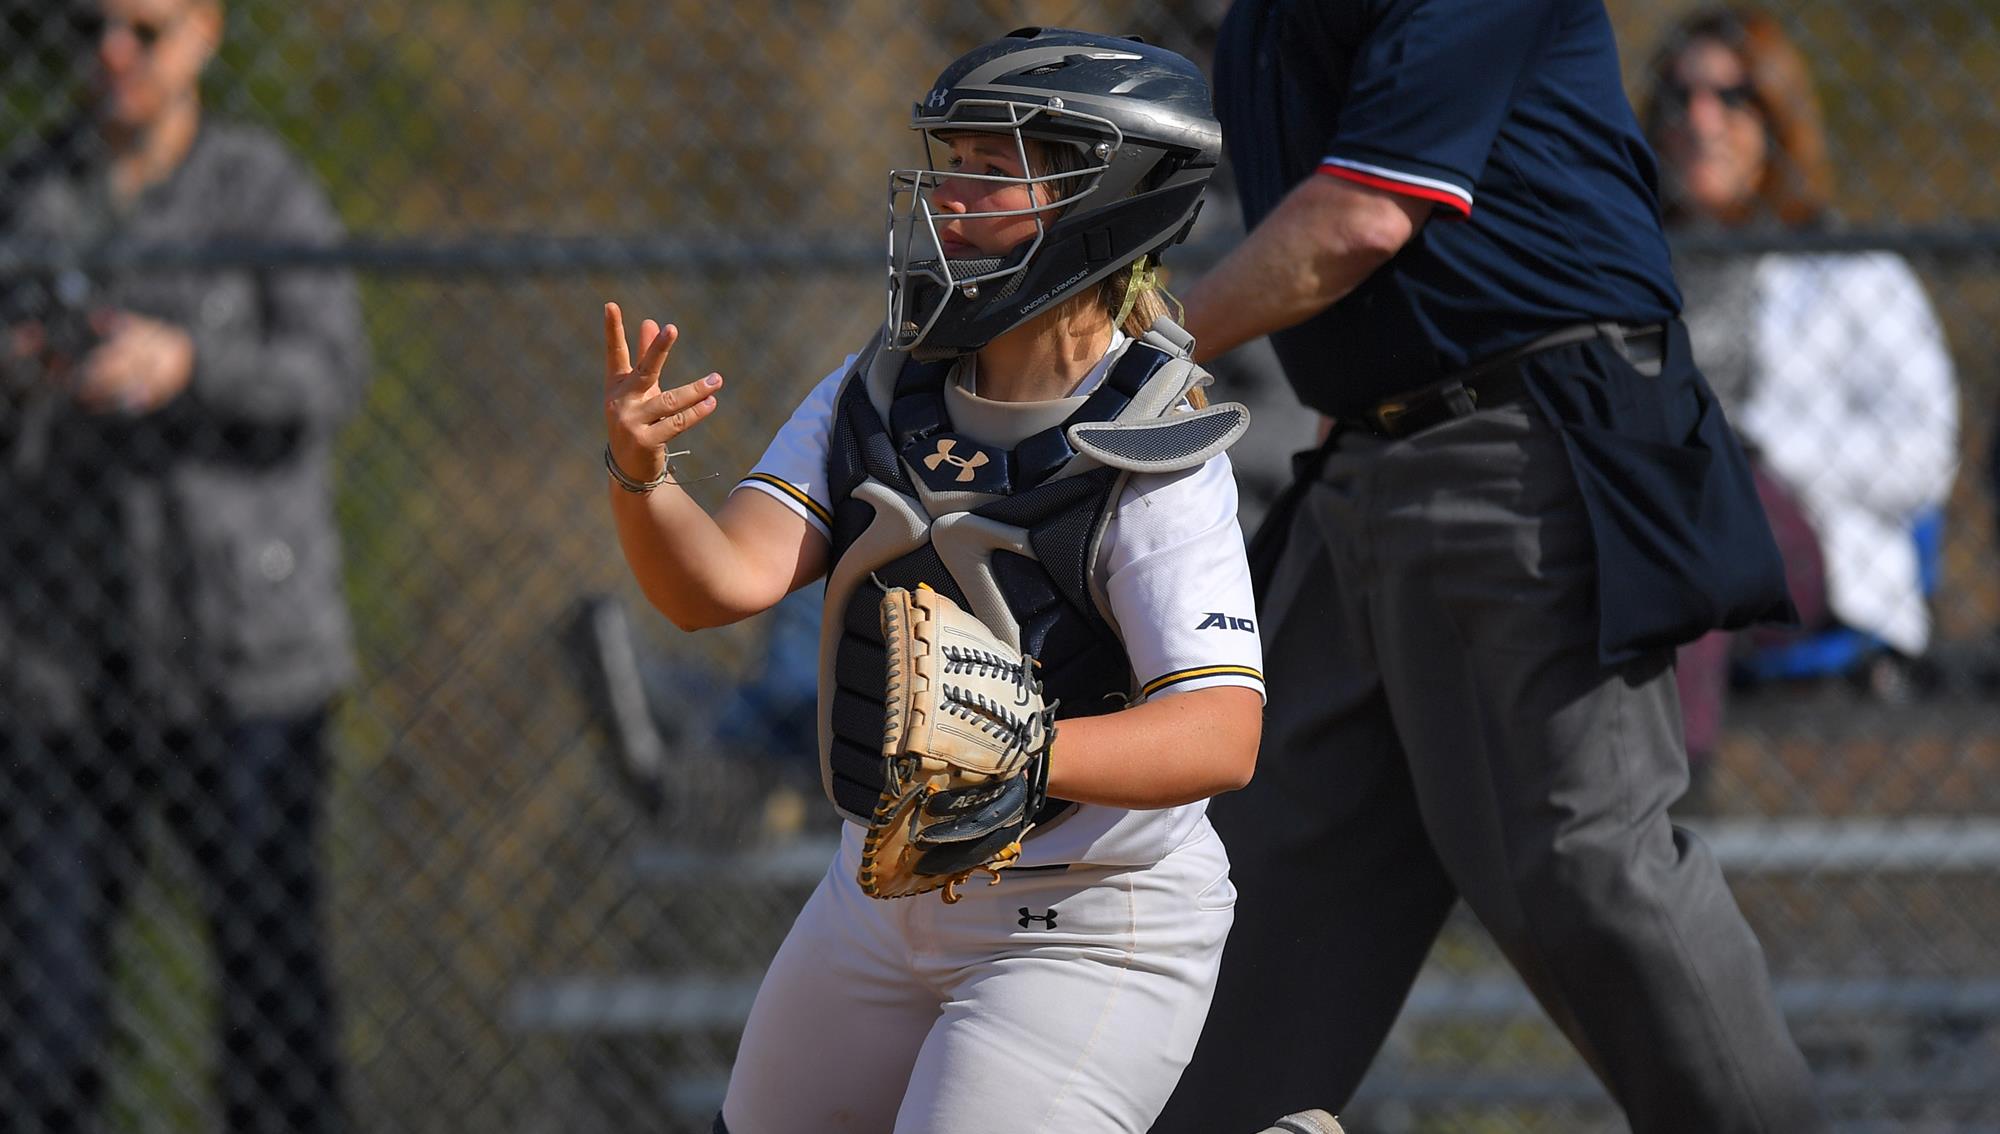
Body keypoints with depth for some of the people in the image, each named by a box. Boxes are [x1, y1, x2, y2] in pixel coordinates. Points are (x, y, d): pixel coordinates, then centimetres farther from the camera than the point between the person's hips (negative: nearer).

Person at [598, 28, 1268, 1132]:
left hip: (1086, 931, -7)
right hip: (880, 903, 7)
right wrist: (638, 474, -33)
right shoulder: (881, 387, -1)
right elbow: (722, 582, -12)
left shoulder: (1153, 458, -19)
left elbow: (1220, 736, -30)